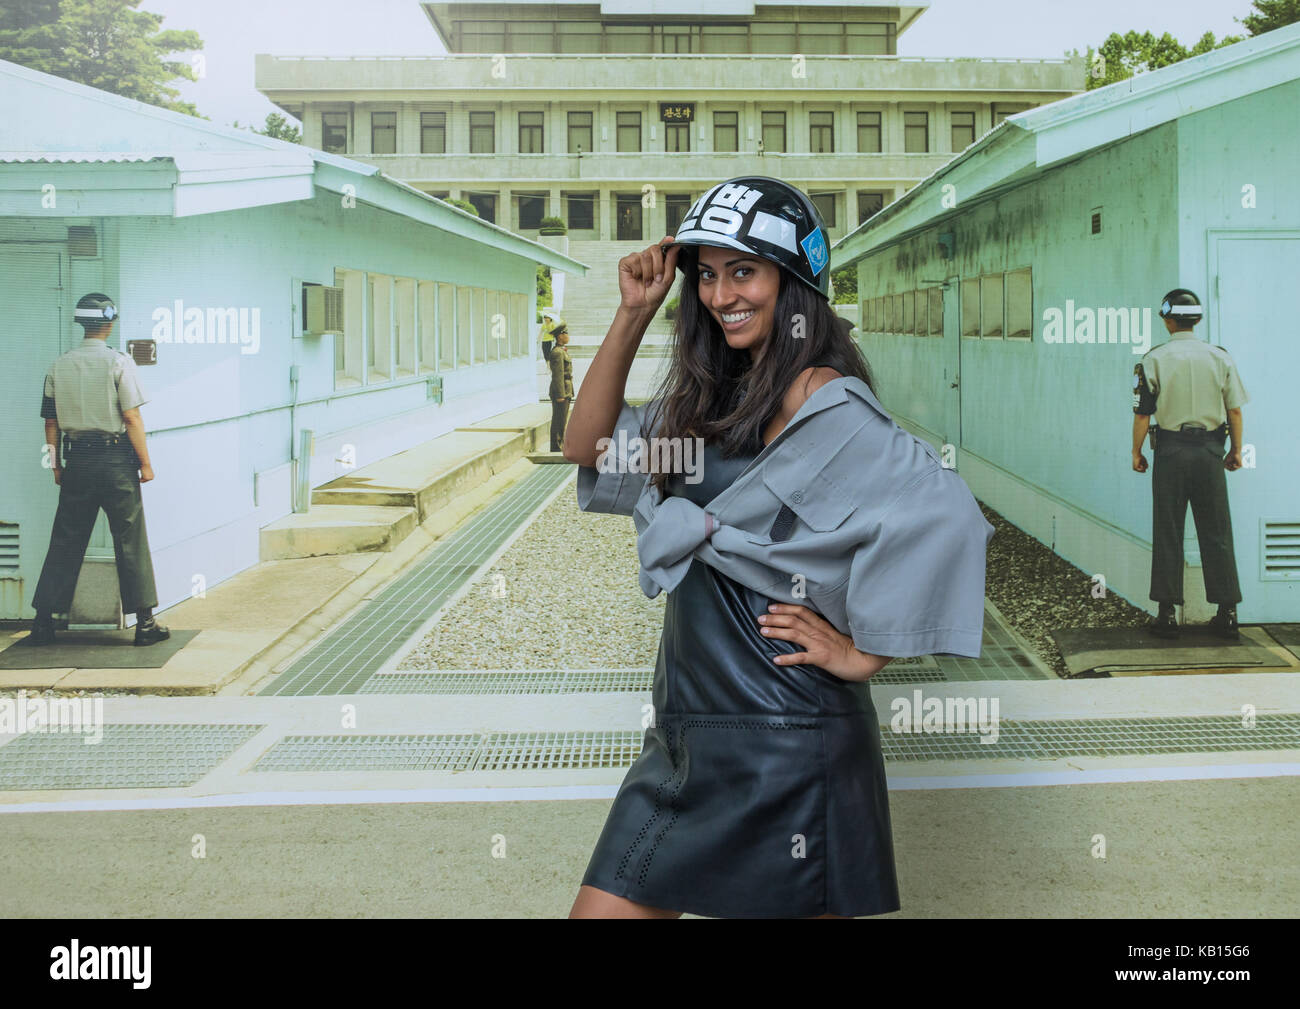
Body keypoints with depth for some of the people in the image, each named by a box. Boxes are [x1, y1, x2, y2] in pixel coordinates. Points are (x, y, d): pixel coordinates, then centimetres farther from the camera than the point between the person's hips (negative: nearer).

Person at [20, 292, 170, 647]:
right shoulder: (118, 362, -8)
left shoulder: (58, 367, 5)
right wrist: (145, 462, -4)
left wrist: (56, 465, 16)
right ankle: (145, 623, 5)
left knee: (65, 542, 10)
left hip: (77, 461, 4)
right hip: (116, 459, -4)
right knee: (130, 541, 2)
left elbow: (50, 422, 7)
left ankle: (43, 622, 12)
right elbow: (131, 418, -10)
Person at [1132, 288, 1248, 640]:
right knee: (1216, 532, 7)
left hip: (1171, 449, -2)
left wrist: (1136, 452, 4)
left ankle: (1167, 613, 5)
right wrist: (1236, 450, 14)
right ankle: (1227, 613, 9)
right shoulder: (1220, 357, 2)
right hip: (1210, 451, 2)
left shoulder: (1154, 359, -5)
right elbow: (1235, 410, 3)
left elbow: (1142, 413, -6)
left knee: (1167, 533, 4)